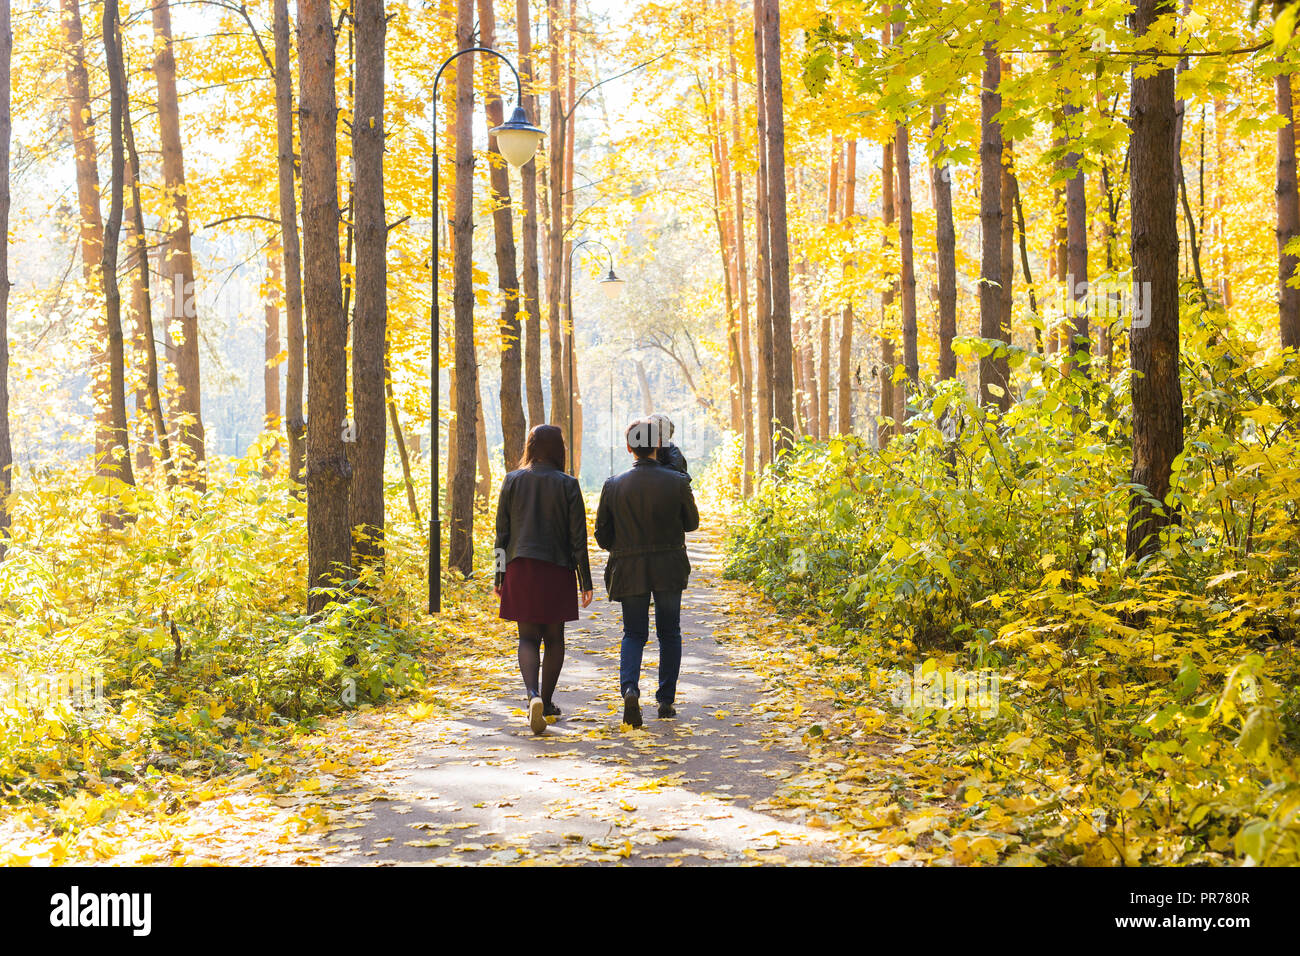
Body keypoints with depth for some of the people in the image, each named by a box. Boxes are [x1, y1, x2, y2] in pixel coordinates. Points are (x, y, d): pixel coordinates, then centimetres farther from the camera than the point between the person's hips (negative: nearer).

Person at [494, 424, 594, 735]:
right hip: (557, 570, -1)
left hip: (521, 569, 1)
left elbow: (502, 531, 3)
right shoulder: (567, 485, -5)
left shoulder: (512, 481, 1)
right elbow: (577, 537, -4)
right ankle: (547, 702, 19)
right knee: (554, 638, 12)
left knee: (528, 637, 4)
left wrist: (500, 575, 9)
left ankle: (533, 695, -19)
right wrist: (585, 581, 2)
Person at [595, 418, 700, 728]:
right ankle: (666, 700, 16)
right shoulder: (677, 482, -8)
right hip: (669, 569, 0)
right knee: (669, 633, 15)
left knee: (634, 633, 10)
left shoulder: (613, 486, -6)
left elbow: (602, 535, 0)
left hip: (628, 571, 0)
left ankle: (629, 688, -15)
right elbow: (692, 523, 5)